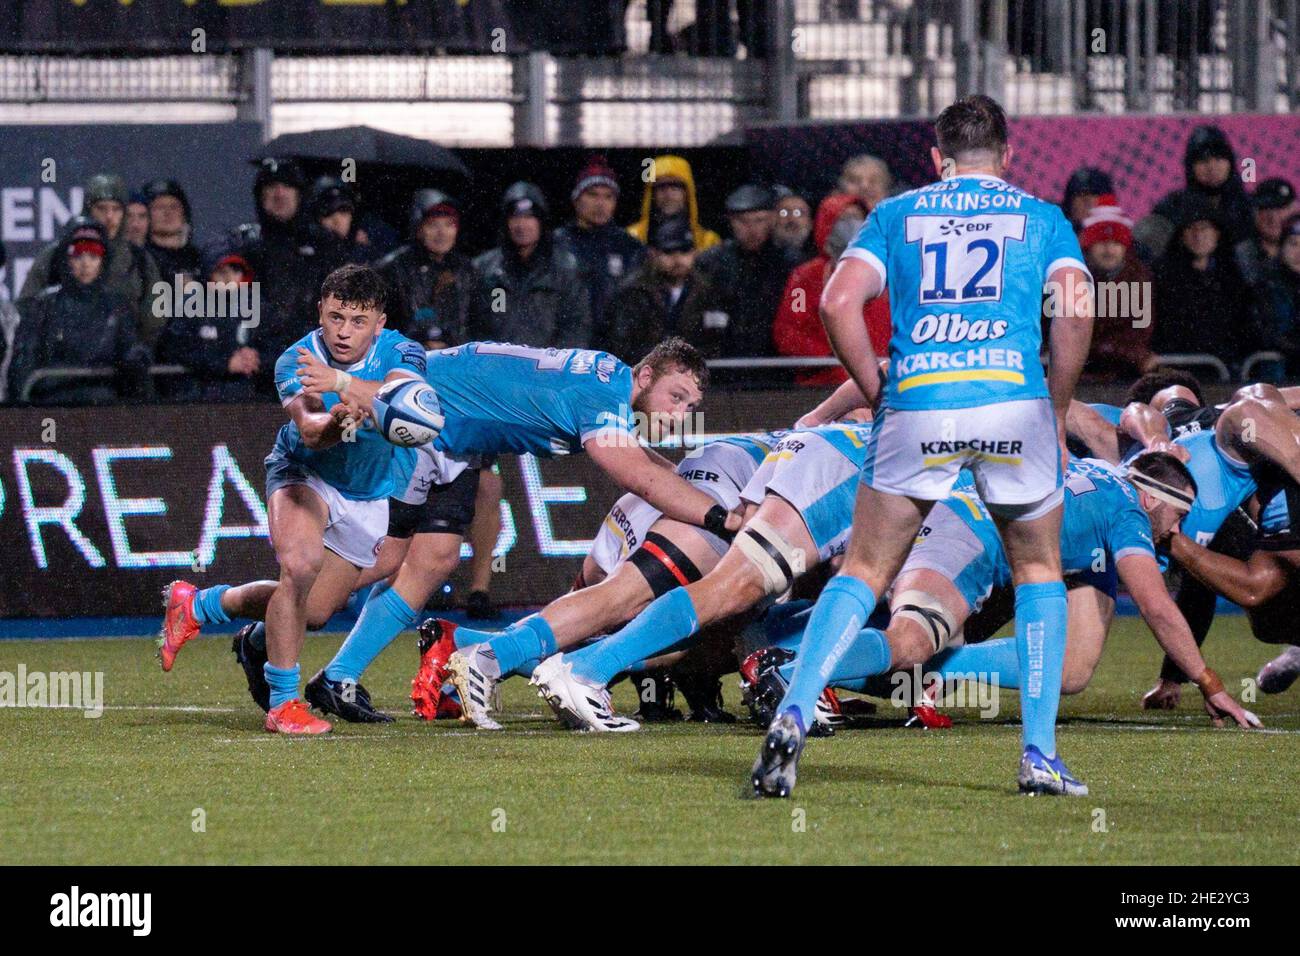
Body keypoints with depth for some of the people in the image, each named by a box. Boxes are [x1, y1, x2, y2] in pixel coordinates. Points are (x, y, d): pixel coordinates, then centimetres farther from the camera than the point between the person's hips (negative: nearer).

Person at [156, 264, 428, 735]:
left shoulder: (399, 352, -23)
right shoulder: (297, 362, -26)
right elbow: (308, 430, -43)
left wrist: (340, 382, -62)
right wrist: (335, 423, -67)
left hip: (369, 496, 3)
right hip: (304, 472, -3)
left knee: (313, 611, 6)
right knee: (300, 565, -31)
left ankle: (198, 605, 32)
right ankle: (282, 702, -19)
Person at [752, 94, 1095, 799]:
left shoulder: (896, 214, 18)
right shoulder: (1043, 218, 16)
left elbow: (838, 301, 3)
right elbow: (1075, 311, -1)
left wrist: (876, 393, 12)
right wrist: (1058, 412, 9)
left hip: (917, 407, 0)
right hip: (1015, 402, 0)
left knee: (862, 573, 9)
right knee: (1039, 571, 17)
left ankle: (793, 716, -11)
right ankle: (1039, 755, 9)